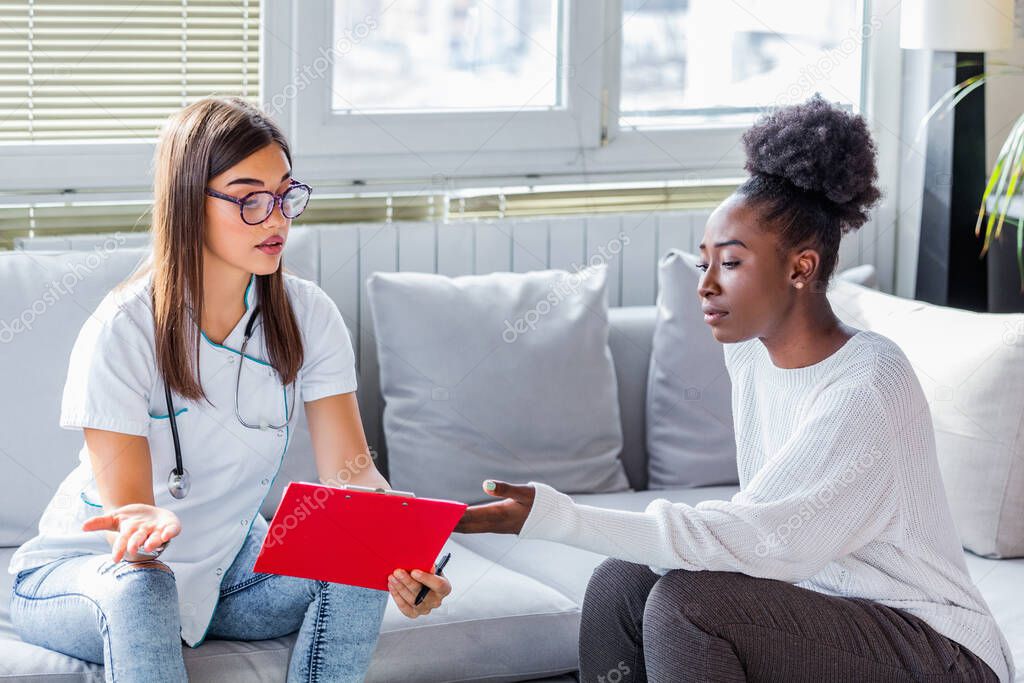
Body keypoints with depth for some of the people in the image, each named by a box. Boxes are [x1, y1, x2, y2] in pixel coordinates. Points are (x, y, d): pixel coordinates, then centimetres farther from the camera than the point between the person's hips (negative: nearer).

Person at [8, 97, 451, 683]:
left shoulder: (309, 316, -9)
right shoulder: (122, 331, -22)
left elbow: (350, 470, -15)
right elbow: (125, 504, -24)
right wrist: (148, 525, -51)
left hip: (228, 558, 4)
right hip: (93, 565, -4)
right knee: (140, 588, -37)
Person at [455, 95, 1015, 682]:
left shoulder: (868, 391, -23)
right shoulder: (751, 349, 3)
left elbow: (749, 536, -27)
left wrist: (551, 517, -31)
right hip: (827, 605, 8)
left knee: (685, 603, -25)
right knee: (621, 582, -7)